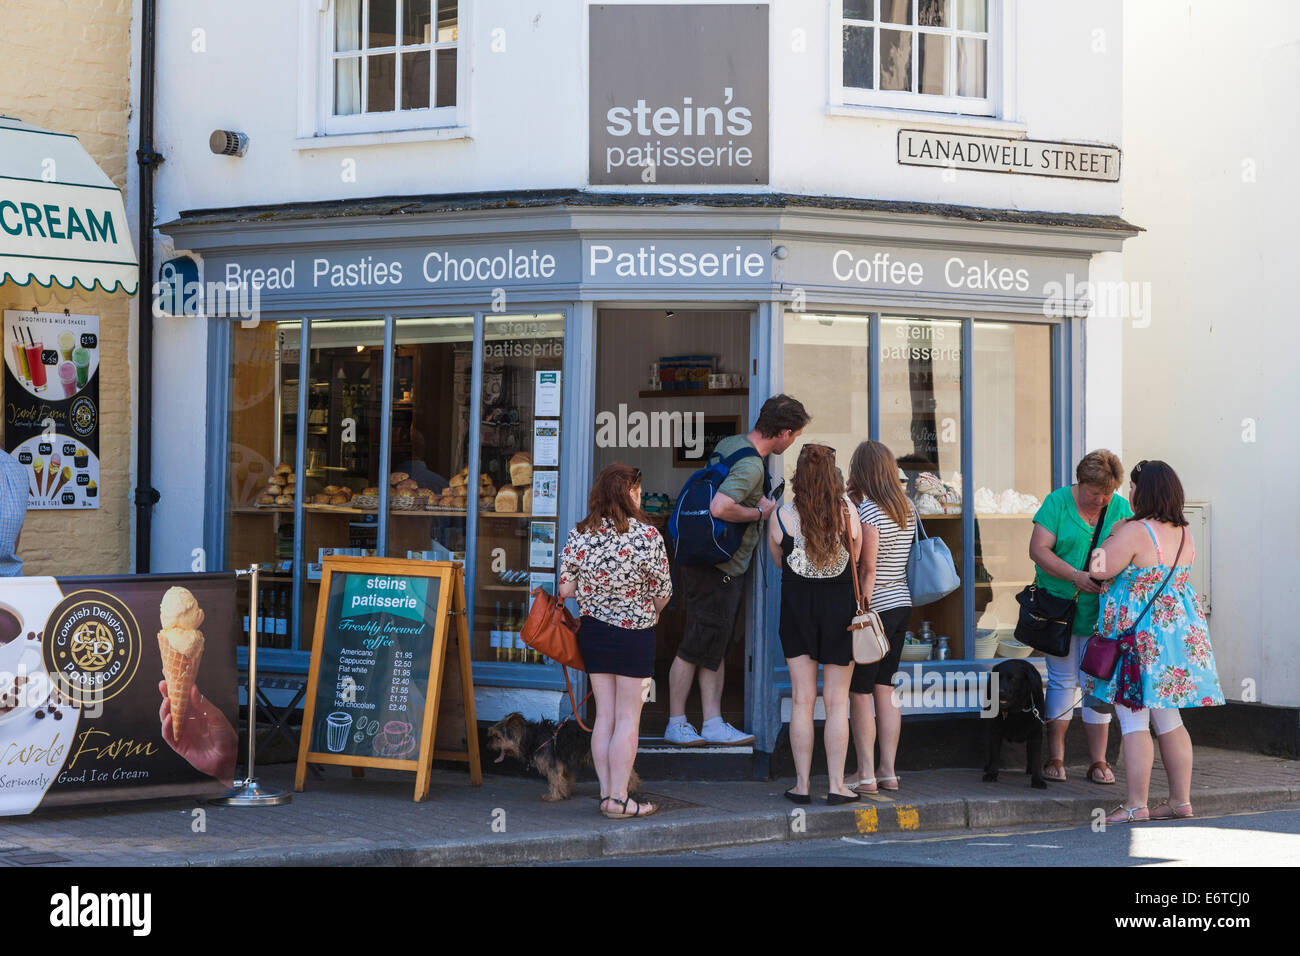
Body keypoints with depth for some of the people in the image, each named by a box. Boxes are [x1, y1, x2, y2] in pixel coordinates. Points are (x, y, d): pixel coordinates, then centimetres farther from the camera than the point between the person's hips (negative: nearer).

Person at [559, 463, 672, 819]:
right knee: (628, 719, 2)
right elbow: (663, 593, -9)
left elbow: (566, 589, -1)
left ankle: (607, 793, 14)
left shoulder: (578, 535, -3)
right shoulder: (646, 535, -15)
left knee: (604, 715, 11)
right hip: (634, 634, -4)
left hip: (593, 630, 4)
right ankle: (619, 799, 3)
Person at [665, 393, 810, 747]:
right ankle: (676, 723, 5)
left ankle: (713, 723, 12)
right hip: (717, 568, -10)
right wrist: (759, 512, -16)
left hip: (725, 567, 10)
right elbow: (720, 508, -32)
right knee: (698, 645, -2)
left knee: (716, 646, 10)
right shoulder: (752, 465, -20)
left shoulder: (728, 444, 9)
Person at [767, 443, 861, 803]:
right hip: (839, 610, 0)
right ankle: (836, 784, 5)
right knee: (837, 701, 5)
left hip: (797, 608, 0)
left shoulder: (782, 517, -9)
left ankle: (802, 784, 6)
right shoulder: (848, 512, -11)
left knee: (802, 700, 5)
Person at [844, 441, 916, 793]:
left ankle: (866, 774, 1)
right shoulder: (906, 510, 7)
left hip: (875, 607, -8)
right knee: (885, 689, 12)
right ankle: (888, 771, 13)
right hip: (902, 605, 8)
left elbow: (868, 569, -17)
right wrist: (855, 500, 14)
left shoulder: (868, 512, -15)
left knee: (860, 693, 0)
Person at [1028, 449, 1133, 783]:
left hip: (1101, 609, 2)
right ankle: (1055, 759, 9)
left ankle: (1098, 762, 6)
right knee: (1062, 680, 1)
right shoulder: (1058, 502, -4)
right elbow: (1038, 549, -9)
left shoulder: (1120, 508, 5)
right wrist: (1075, 575, -19)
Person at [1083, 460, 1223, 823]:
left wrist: (1114, 535, 2)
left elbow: (1100, 570, -14)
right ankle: (1181, 800, 16)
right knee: (1168, 721, 14)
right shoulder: (1185, 534, 8)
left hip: (1139, 636, -8)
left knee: (1134, 721, -4)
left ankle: (1136, 805, -5)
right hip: (1179, 632, 8)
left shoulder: (1135, 532, -17)